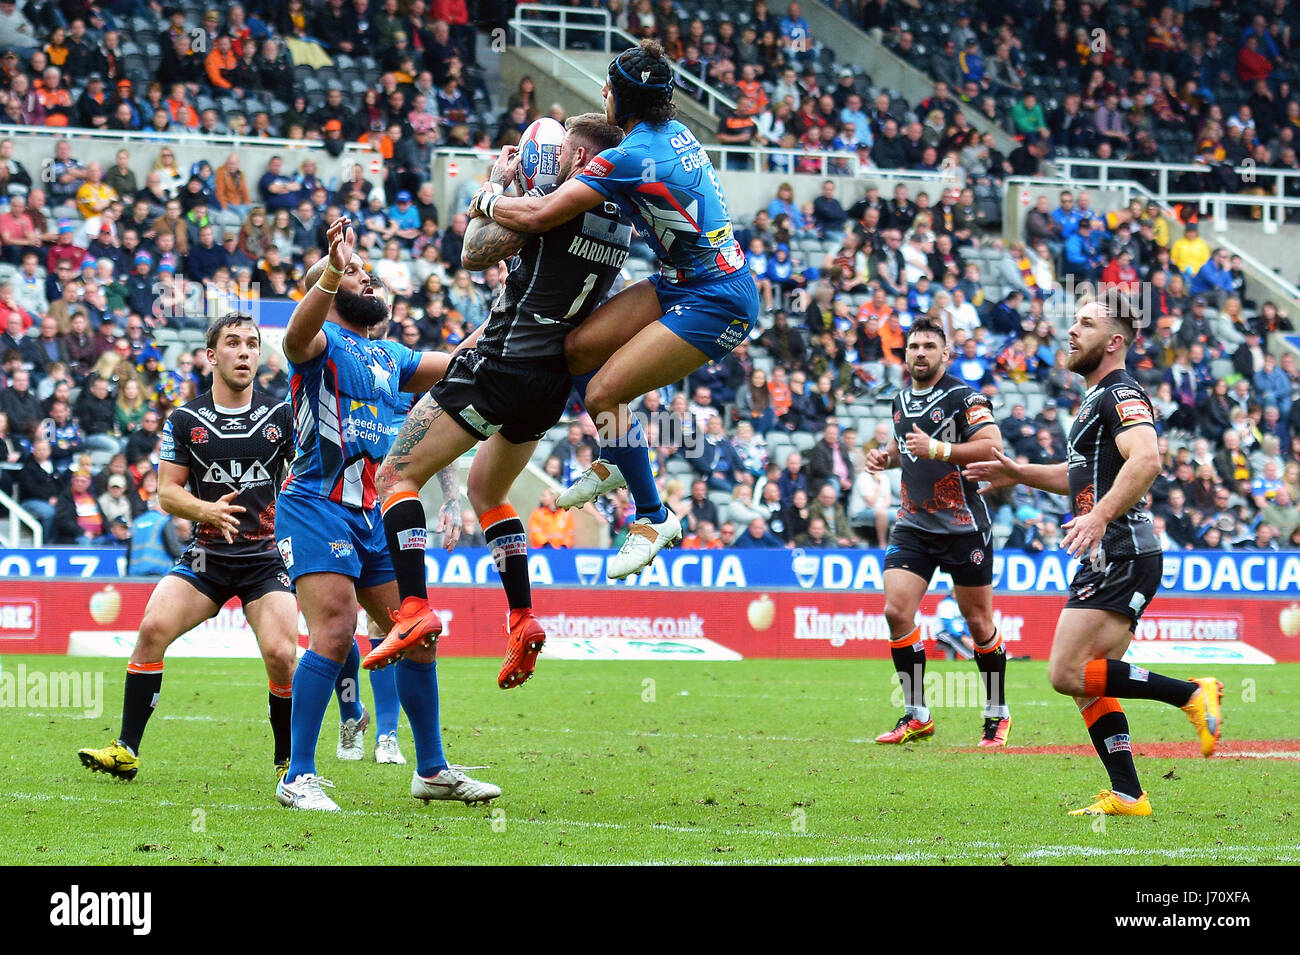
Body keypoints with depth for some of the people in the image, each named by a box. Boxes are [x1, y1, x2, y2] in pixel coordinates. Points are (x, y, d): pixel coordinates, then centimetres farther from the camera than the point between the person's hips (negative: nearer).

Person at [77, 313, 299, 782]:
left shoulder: (281, 415, 2)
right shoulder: (185, 420, 3)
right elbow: (167, 492, 3)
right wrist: (205, 509, -17)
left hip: (266, 558, -1)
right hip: (206, 557, 1)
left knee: (281, 655, -19)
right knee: (152, 627, -20)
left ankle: (288, 761, 3)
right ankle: (126, 750, -11)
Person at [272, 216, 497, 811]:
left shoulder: (390, 356, 20)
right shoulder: (321, 341, -4)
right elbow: (297, 338, -29)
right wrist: (332, 274, -47)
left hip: (373, 514, 8)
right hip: (316, 504, -8)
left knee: (417, 634, 10)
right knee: (335, 630, -21)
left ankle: (431, 770, 23)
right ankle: (298, 778, -17)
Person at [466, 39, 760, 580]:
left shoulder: (631, 156, -22)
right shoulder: (674, 134, 6)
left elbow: (539, 215, -21)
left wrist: (486, 201, -1)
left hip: (717, 302, -9)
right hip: (683, 285, 9)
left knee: (602, 393, -11)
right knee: (577, 348, 3)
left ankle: (654, 517, 4)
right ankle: (616, 462, 23)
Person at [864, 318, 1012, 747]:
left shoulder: (965, 397, -10)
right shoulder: (900, 401, 12)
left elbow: (992, 447, -21)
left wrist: (937, 449, -27)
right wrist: (887, 456, 8)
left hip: (964, 526, -5)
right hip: (913, 526, 5)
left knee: (978, 623, 3)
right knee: (896, 611, -10)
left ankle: (998, 713, 20)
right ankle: (916, 714, 0)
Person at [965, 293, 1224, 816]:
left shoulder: (1122, 394, -11)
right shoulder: (1097, 399, 21)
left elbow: (1146, 460, -29)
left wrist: (1100, 516, -39)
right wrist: (1019, 473, 29)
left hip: (1123, 557, -10)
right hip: (1105, 562, 10)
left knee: (1068, 672, -16)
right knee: (1087, 684, 7)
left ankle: (1192, 694, -12)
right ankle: (1127, 796, 7)